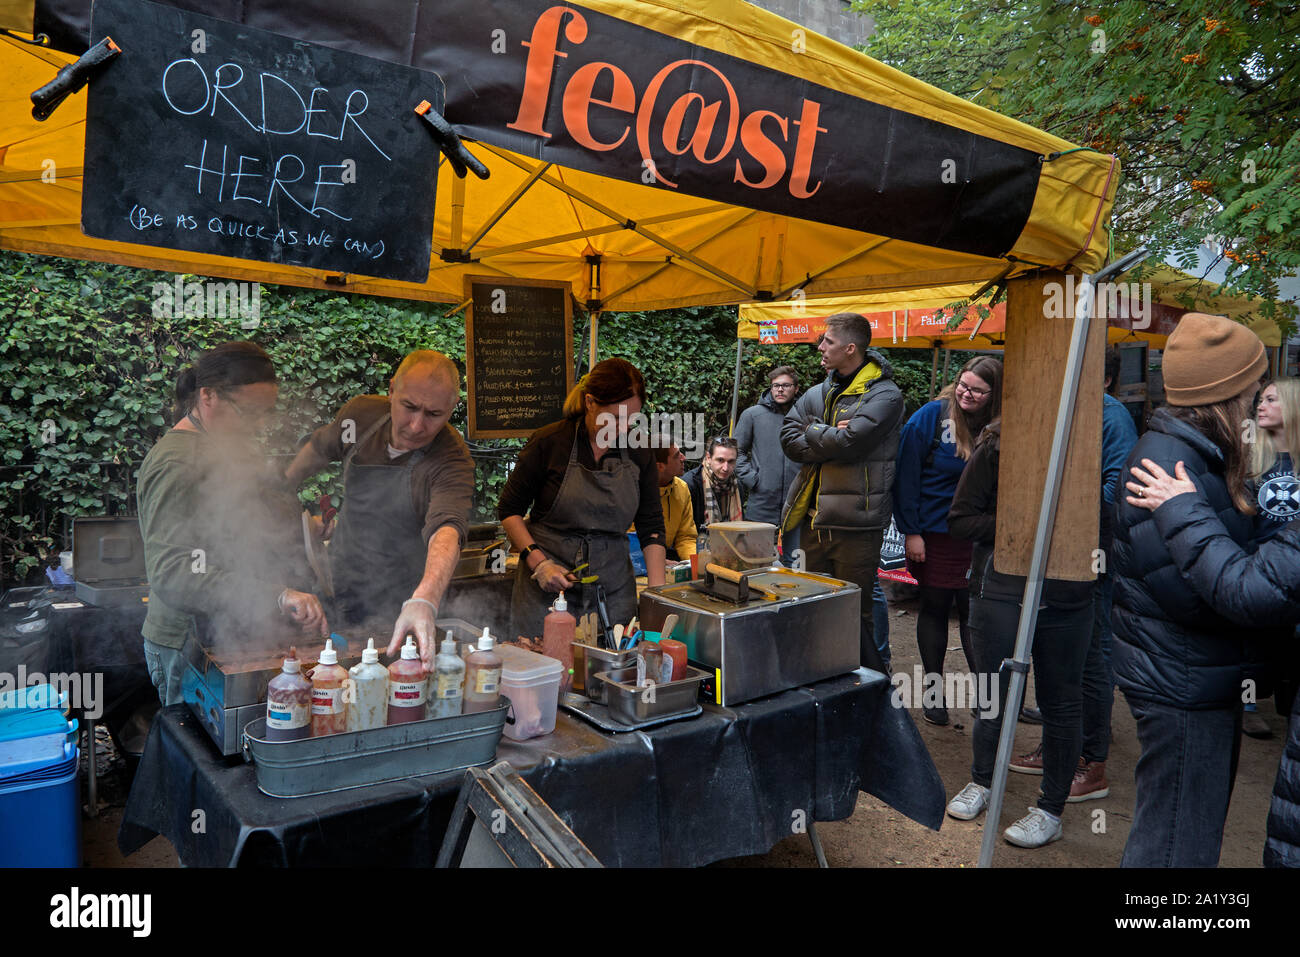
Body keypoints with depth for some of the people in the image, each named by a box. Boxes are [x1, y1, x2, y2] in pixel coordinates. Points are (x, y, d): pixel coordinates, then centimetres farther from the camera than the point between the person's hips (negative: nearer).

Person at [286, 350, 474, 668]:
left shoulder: (453, 462, -27)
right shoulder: (361, 413, -10)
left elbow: (447, 531, -46)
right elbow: (320, 447, 14)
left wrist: (424, 602, -64)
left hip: (399, 606, -4)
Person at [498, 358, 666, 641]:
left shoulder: (639, 453, 1)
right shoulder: (549, 442, -8)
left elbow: (651, 527, 4)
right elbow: (509, 510, 0)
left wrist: (658, 594, -5)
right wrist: (539, 563, -12)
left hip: (613, 590, 3)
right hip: (546, 590, -2)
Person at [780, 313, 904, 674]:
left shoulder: (884, 396, -8)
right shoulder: (817, 394, 13)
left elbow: (849, 442, -22)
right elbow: (789, 439, 1)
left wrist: (812, 431, -5)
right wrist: (831, 436, -13)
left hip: (856, 525, -7)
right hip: (814, 519, 7)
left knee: (855, 613, 1)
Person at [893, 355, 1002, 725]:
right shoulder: (930, 416, -10)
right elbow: (906, 477, -9)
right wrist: (910, 531, -10)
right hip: (933, 532, -2)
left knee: (975, 610, 5)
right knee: (935, 607, 9)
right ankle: (934, 688, 22)